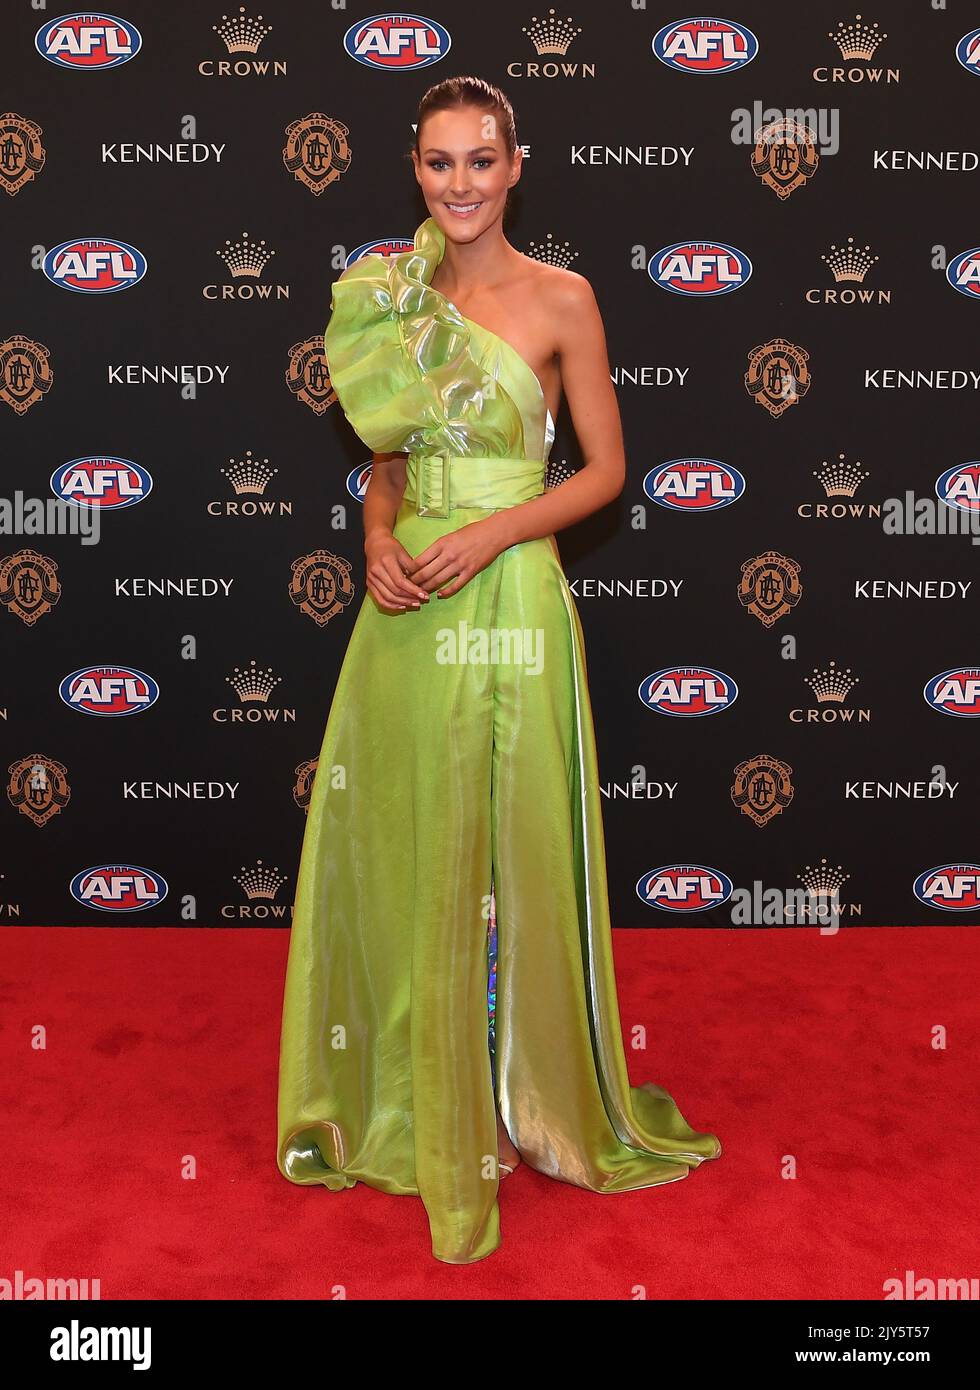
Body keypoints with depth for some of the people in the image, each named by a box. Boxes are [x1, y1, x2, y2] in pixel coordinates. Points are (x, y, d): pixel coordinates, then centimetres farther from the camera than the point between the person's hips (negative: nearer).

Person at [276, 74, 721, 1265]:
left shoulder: (560, 298, -2)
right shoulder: (395, 295, 12)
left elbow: (606, 469, -1)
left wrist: (490, 533, -14)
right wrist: (380, 542, -4)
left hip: (507, 600, -4)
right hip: (407, 606, 5)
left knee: (507, 856, 3)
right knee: (399, 849, 11)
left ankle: (525, 1100, 25)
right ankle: (407, 1095, 32)